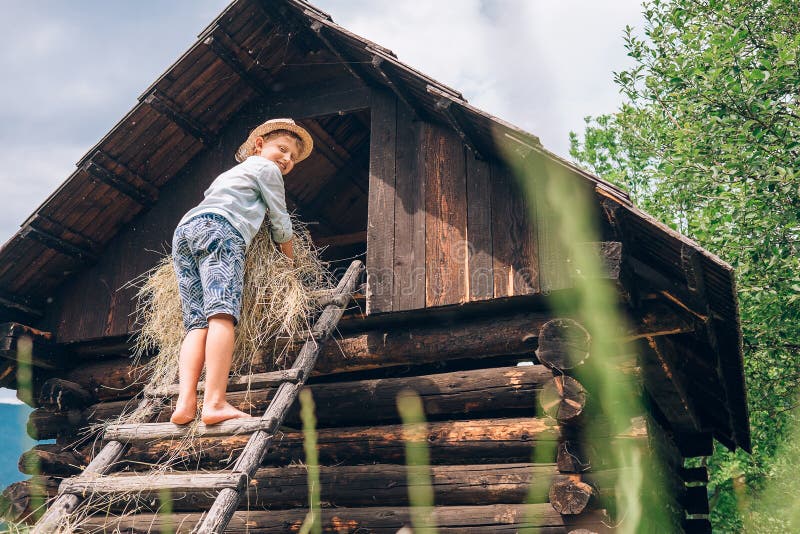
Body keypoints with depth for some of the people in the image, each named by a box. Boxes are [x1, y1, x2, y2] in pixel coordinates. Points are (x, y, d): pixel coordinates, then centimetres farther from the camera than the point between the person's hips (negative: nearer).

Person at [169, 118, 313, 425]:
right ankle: (215, 404, -36)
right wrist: (291, 260, 33)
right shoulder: (266, 168, 18)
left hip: (183, 229, 8)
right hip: (217, 228, -8)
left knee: (197, 324, -5)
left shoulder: (231, 173, 42)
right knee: (222, 315, -22)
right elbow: (280, 222, 18)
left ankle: (185, 402, -24)